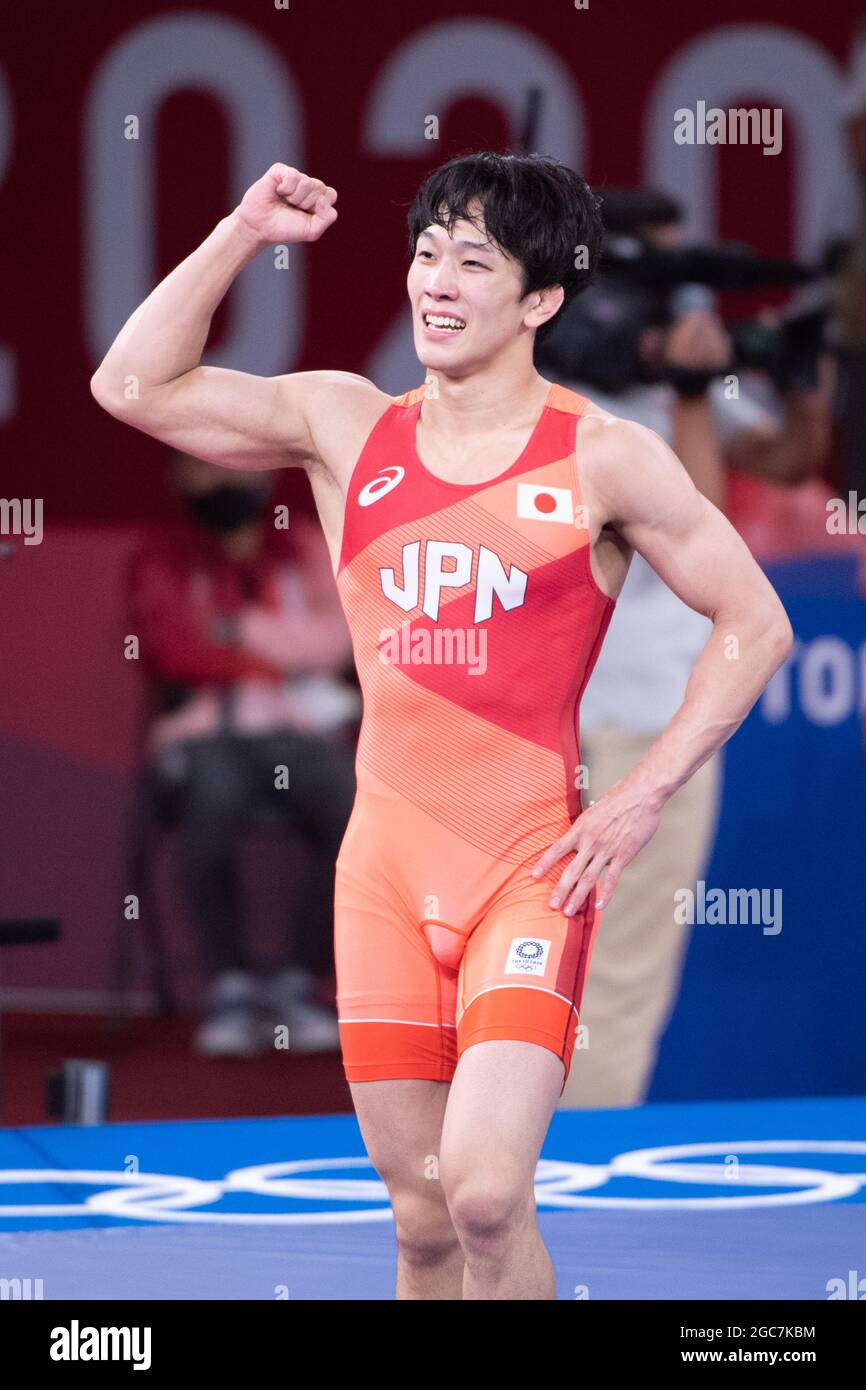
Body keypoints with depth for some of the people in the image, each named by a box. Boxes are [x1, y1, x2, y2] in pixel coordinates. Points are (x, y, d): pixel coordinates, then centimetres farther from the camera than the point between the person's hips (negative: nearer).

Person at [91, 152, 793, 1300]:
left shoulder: (603, 460, -1)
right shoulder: (344, 426, 8)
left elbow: (755, 624, 3)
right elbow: (134, 385, 6)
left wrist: (642, 798, -4)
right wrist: (242, 236, -1)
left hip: (532, 862, -4)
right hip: (386, 863, 4)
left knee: (486, 1190, -20)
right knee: (421, 1214, 5)